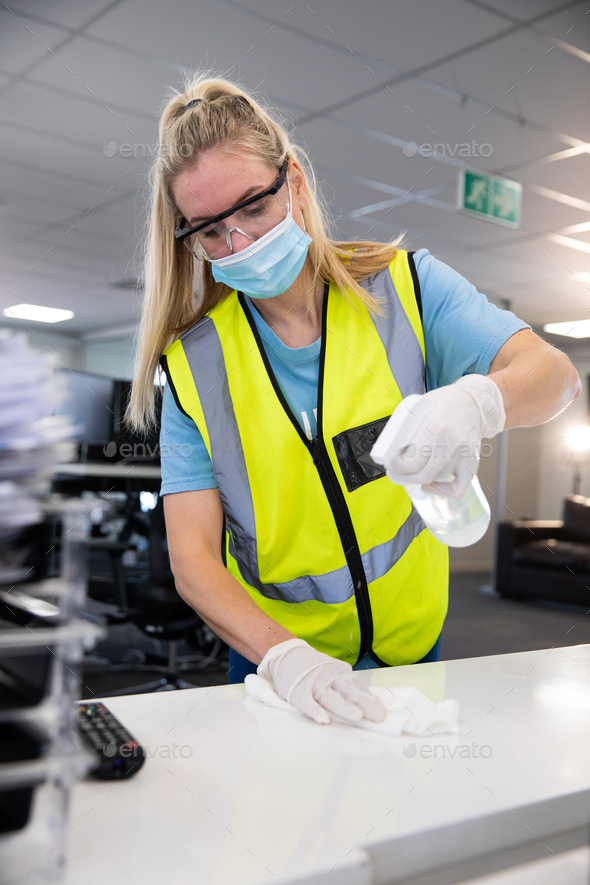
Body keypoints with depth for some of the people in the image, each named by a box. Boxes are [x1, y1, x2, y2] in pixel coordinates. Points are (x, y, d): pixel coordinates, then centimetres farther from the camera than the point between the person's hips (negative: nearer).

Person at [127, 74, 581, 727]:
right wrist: (282, 654, -33)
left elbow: (553, 373, -18)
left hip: (412, 641, 1)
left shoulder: (406, 288, -10)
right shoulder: (193, 363, -11)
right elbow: (192, 558, -15)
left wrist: (476, 403, -41)